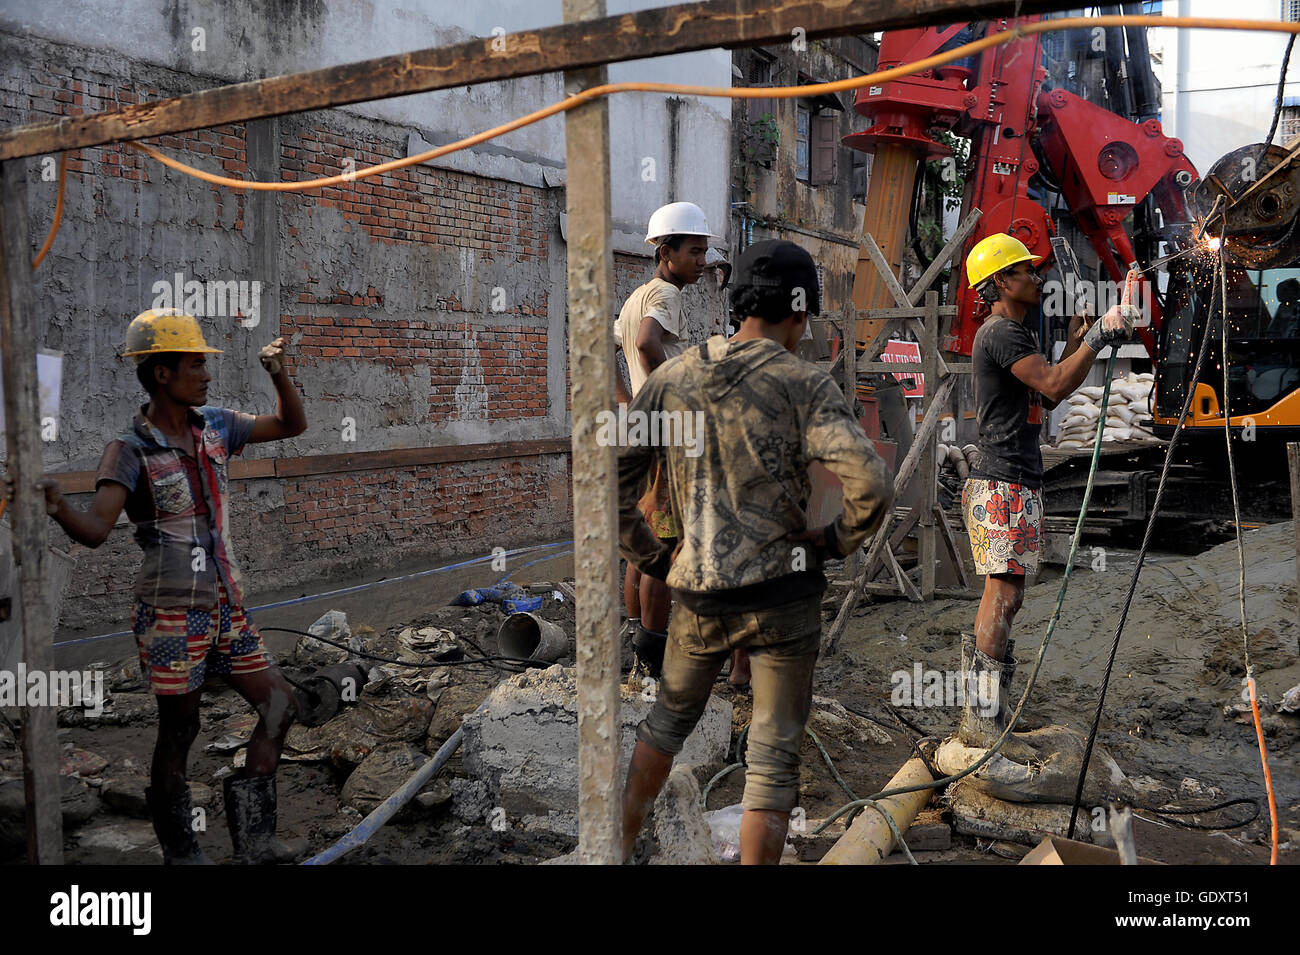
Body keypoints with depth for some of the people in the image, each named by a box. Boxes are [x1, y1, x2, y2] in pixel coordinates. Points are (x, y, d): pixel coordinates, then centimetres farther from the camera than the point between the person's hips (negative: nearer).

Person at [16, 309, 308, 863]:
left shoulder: (215, 426, 6)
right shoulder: (130, 451, -12)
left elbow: (291, 424, 17)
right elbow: (95, 530, -23)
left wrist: (279, 374, -1)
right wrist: (56, 507, -44)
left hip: (225, 606, 7)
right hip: (172, 612, -6)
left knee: (278, 704, 5)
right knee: (178, 732, 3)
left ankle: (253, 841, 15)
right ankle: (181, 853, 21)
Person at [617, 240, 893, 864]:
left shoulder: (671, 378, 1)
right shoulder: (805, 385, -10)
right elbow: (873, 487, -22)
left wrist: (652, 559, 9)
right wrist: (837, 540, -3)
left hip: (699, 595, 4)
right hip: (782, 593, -4)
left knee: (671, 715, 28)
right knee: (773, 755, 9)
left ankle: (618, 847, 34)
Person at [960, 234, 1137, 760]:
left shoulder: (1011, 333, 22)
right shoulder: (1001, 333, -12)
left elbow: (1047, 395, 25)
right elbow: (1054, 386, -19)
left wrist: (1076, 342, 19)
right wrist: (1097, 336, -15)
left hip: (1013, 483, 11)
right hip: (1005, 484, -11)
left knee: (1002, 596, 12)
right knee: (1003, 595, -13)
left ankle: (984, 707, 18)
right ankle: (982, 718, -11)